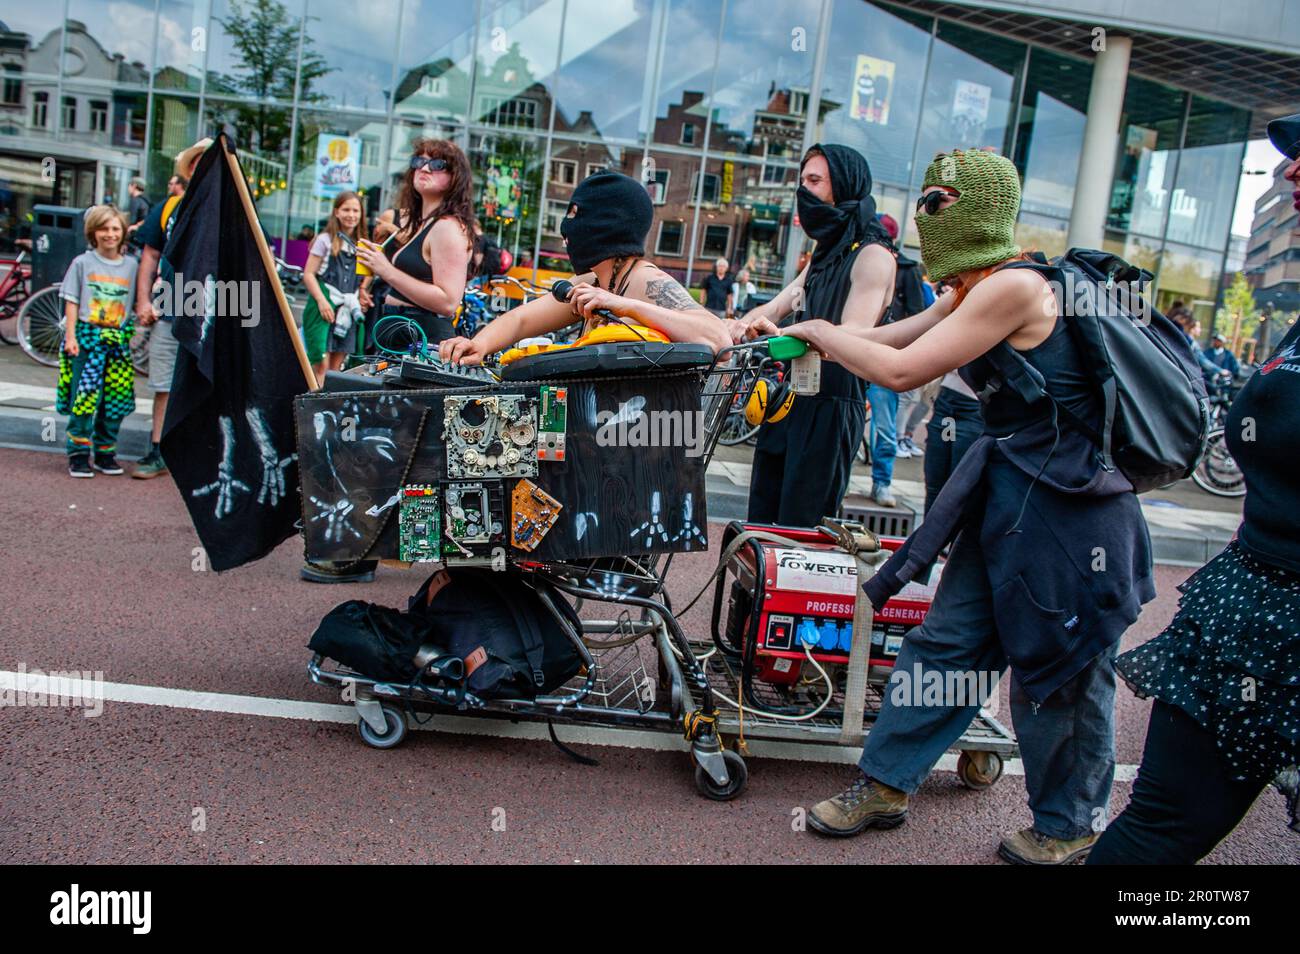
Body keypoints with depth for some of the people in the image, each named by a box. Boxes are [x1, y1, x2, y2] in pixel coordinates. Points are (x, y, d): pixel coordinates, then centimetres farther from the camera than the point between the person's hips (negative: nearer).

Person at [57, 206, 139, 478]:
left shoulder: (132, 265, 9)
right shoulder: (82, 263, 3)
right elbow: (71, 302, 2)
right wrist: (70, 336, -5)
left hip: (118, 340, 3)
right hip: (87, 337, -2)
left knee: (116, 402, 3)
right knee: (83, 399, -5)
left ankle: (105, 452, 17)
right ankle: (79, 454, 3)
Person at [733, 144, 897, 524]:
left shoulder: (872, 255, -10)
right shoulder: (825, 254, 19)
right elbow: (774, 307, 14)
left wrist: (782, 336, -35)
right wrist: (740, 326, -8)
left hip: (831, 406, -9)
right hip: (792, 397, 9)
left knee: (799, 529, -5)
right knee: (762, 518, 13)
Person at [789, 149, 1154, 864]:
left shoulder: (1014, 285, -21)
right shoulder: (974, 292, 8)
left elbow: (901, 370, -21)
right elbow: (888, 339, 13)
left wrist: (814, 330, -8)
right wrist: (793, 340, 9)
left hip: (1068, 509, -9)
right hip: (1008, 493, 9)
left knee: (1060, 673, 8)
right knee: (946, 642, 13)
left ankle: (1068, 826, 30)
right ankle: (884, 786, 25)